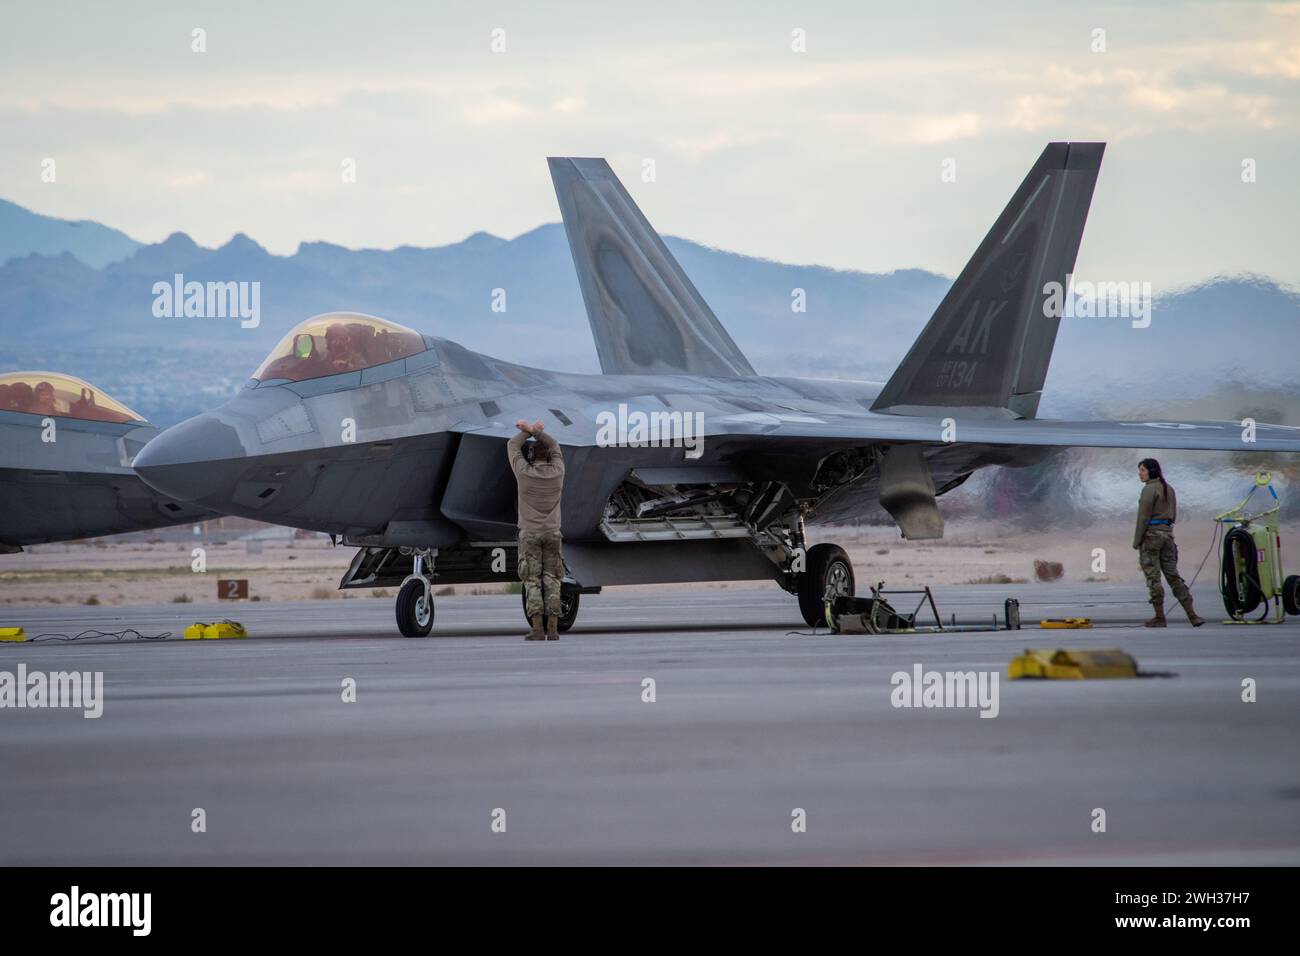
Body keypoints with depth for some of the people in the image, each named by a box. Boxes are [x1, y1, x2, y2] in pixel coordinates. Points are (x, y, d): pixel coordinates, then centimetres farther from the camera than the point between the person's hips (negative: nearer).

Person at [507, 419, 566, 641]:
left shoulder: (524, 473, -9)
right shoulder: (557, 472, -3)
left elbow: (512, 446, 7)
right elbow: (554, 446, 17)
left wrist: (528, 431, 17)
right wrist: (535, 431, 17)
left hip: (529, 533, -2)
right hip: (552, 532, 2)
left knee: (532, 581, -2)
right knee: (551, 581, 3)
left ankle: (537, 630, -9)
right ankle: (553, 629, -3)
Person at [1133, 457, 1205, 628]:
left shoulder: (1149, 489, -12)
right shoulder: (1168, 489, 14)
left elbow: (1144, 517, -14)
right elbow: (1173, 516, 18)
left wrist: (1136, 541, -10)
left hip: (1150, 535, -8)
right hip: (1167, 533, 8)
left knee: (1153, 578, -2)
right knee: (1173, 575, 7)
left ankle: (1159, 617, 0)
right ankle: (1192, 615, 0)